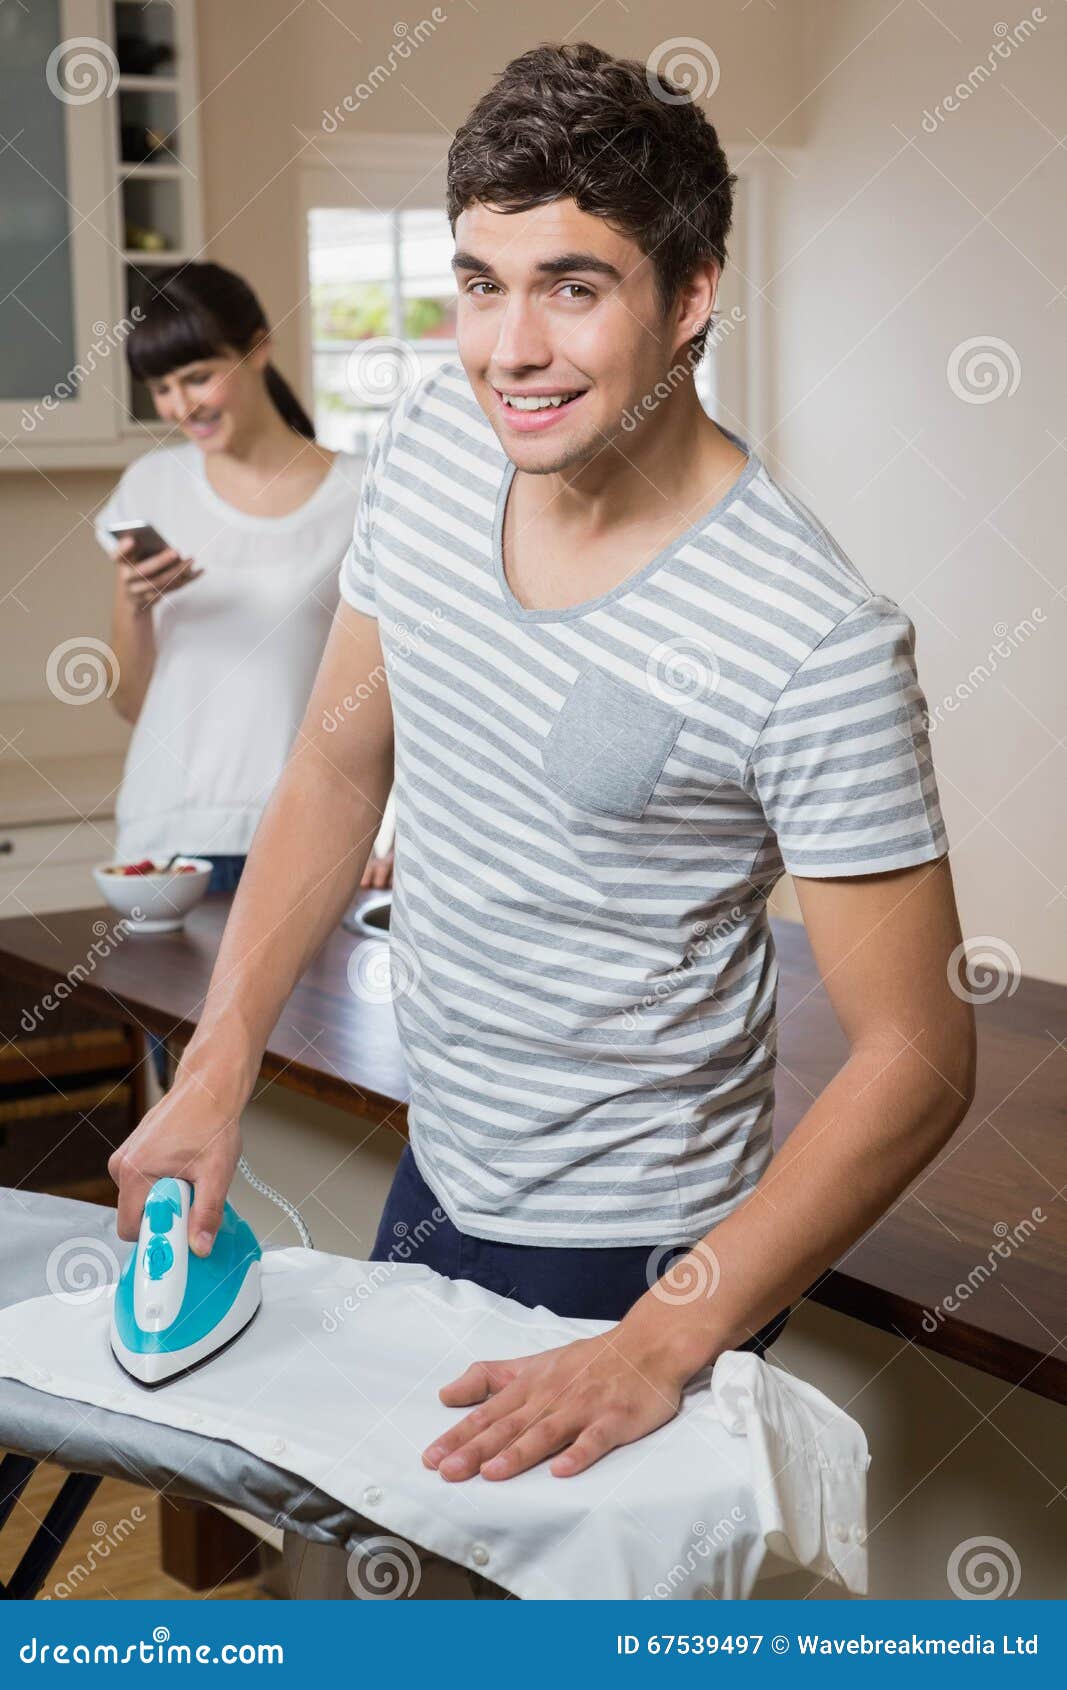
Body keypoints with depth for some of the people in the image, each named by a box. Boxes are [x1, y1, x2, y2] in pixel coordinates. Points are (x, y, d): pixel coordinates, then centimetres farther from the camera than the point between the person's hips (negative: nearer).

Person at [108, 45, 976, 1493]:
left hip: (627, 1250, -6)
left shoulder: (816, 644, -27)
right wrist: (215, 1071, -2)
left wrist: (661, 1347, -24)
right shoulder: (427, 447, -8)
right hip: (437, 1166, 6)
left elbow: (916, 1060, -22)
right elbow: (338, 772, 4)